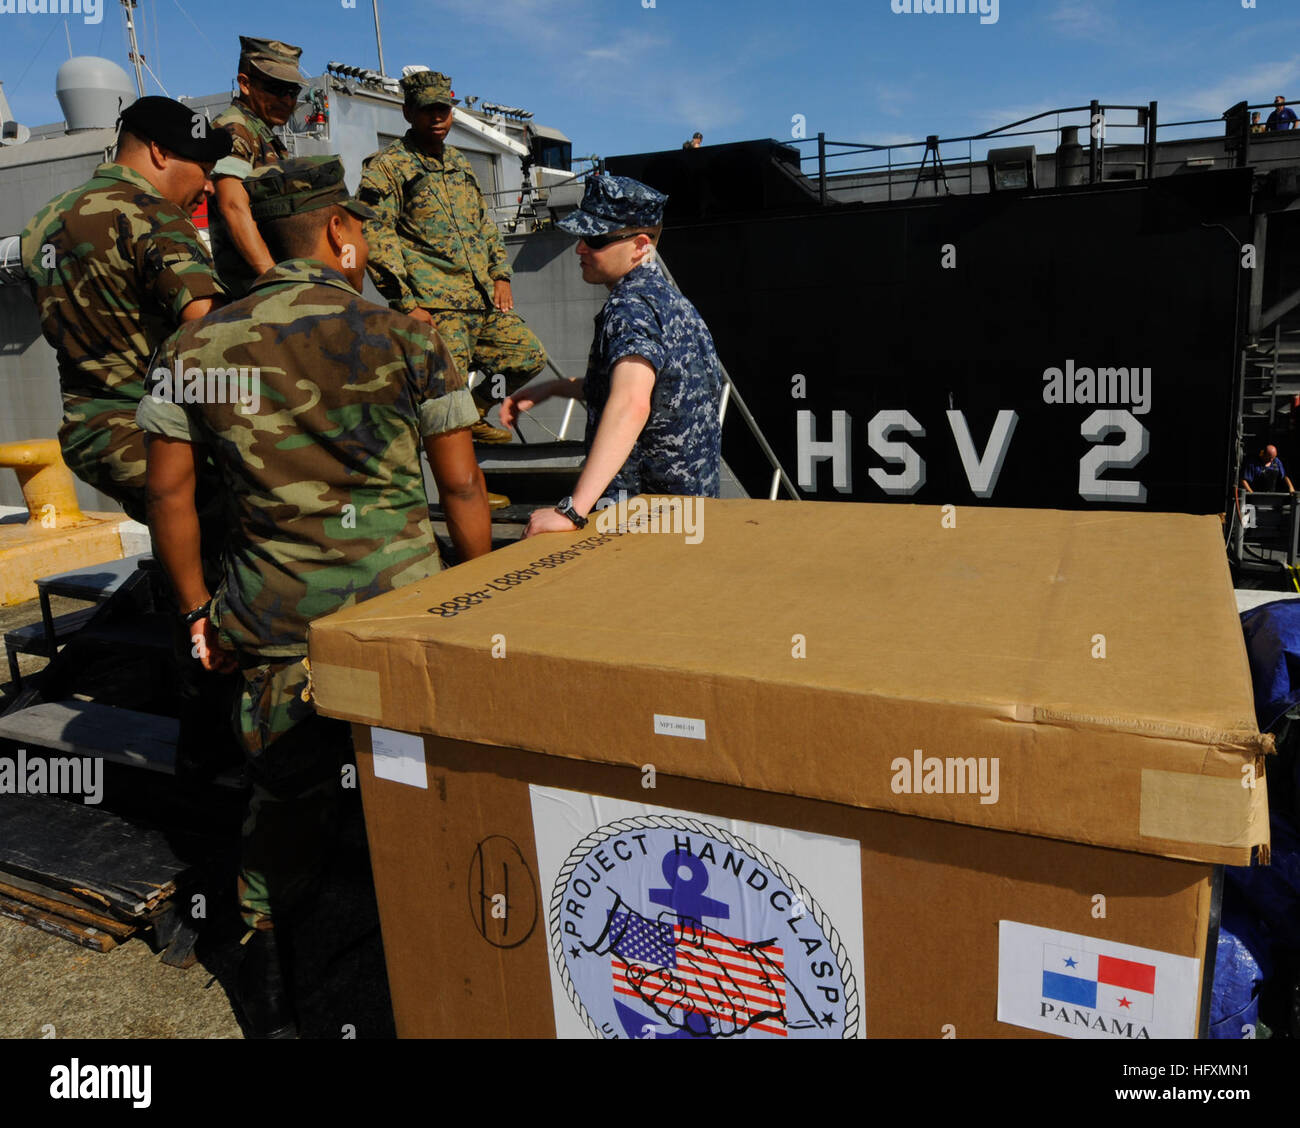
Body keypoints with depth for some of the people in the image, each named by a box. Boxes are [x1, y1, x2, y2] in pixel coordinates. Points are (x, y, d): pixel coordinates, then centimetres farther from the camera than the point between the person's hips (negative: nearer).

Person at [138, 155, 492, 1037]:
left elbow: (169, 491, 6)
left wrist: (197, 608, 15)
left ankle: (267, 993, 31)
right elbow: (462, 487, -4)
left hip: (274, 618, 3)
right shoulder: (406, 338, -4)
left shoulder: (197, 347, 4)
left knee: (285, 798, 17)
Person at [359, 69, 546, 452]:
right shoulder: (387, 168, -3)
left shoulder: (458, 161, 21)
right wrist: (406, 304, -16)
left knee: (530, 358, 8)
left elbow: (484, 222, 26)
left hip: (486, 302, 8)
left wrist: (500, 276, 12)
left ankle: (472, 415, 25)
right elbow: (375, 238, -10)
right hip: (436, 309, -7)